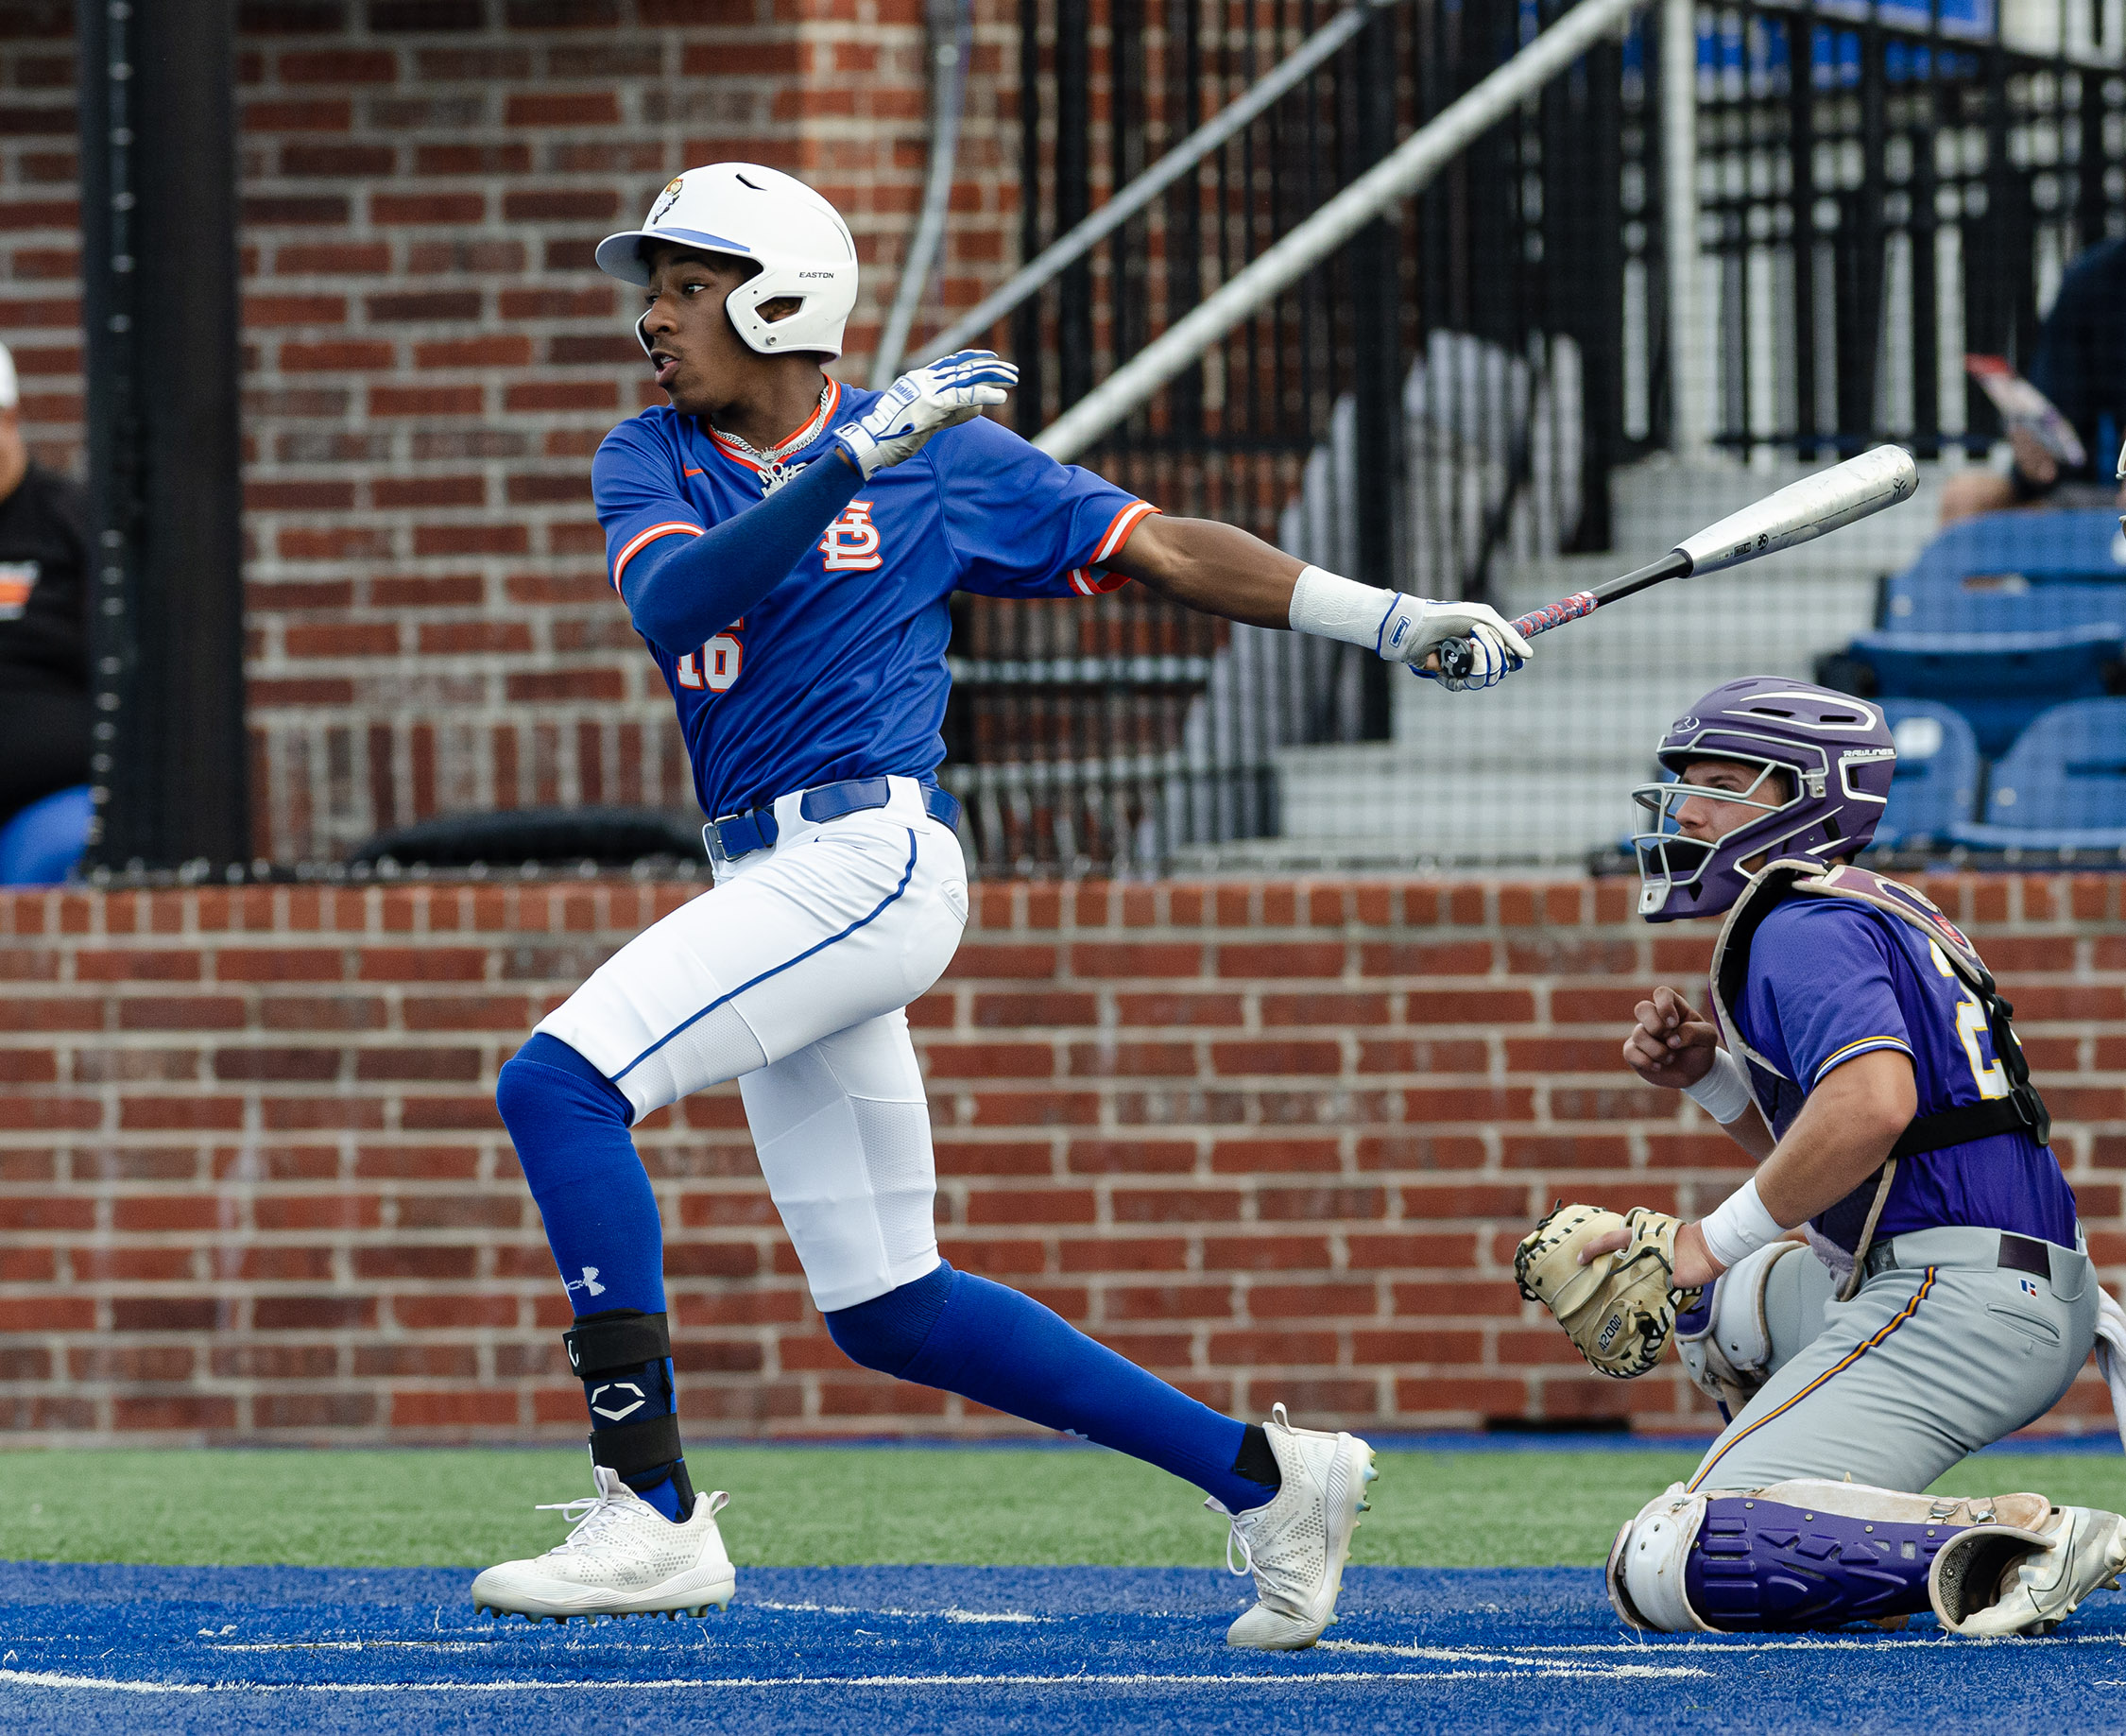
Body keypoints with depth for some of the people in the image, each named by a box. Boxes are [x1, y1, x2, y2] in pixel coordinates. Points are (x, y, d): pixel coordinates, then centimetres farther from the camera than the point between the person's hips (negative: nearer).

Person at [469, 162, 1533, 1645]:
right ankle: (1261, 1475, 18)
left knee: (559, 1084, -23)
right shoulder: (650, 461, 11)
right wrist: (848, 462, -21)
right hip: (772, 882, 7)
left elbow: (1165, 552, 7)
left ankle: (652, 1513, -23)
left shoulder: (943, 458, 1)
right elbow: (670, 604, -10)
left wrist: (1397, 621, 1)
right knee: (884, 1311, 9)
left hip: (872, 853, -7)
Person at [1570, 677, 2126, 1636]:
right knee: (1713, 1298, 36)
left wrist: (1715, 1242, -16)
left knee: (1663, 1574, -17)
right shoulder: (1878, 913, 25)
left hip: (1950, 1301, -10)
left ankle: (2010, 1542, -25)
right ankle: (1872, 1549, 16)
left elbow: (1874, 1102, -26)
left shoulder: (1805, 927, -8)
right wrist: (1709, 1073, 16)